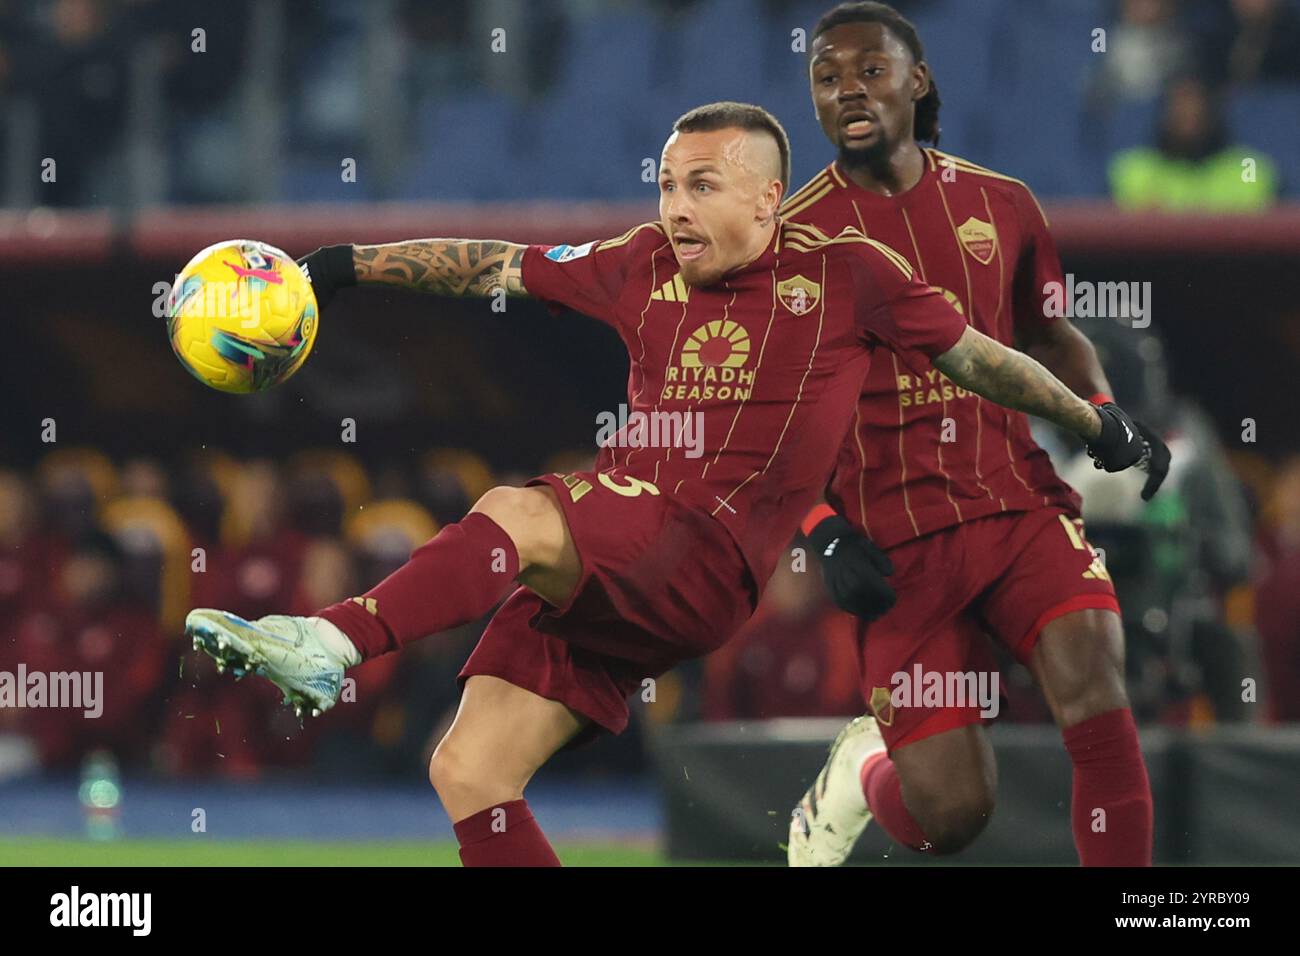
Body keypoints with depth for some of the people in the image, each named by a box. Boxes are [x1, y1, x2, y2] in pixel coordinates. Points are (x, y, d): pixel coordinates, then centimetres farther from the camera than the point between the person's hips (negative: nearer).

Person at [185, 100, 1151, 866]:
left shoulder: (844, 272, 5)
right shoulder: (646, 265, 16)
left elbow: (974, 356, 16)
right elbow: (493, 266, 23)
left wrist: (1095, 421, 23)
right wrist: (342, 266, 20)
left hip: (705, 562, -6)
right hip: (599, 571, 6)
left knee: (518, 517, -33)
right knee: (467, 770, -7)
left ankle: (330, 642, -52)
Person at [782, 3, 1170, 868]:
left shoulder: (1001, 205, 8)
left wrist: (1107, 415, 4)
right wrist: (824, 534, -10)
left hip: (1023, 500, 2)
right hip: (895, 536, -2)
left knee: (1096, 693, -25)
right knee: (950, 813, -6)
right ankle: (861, 772, 32)